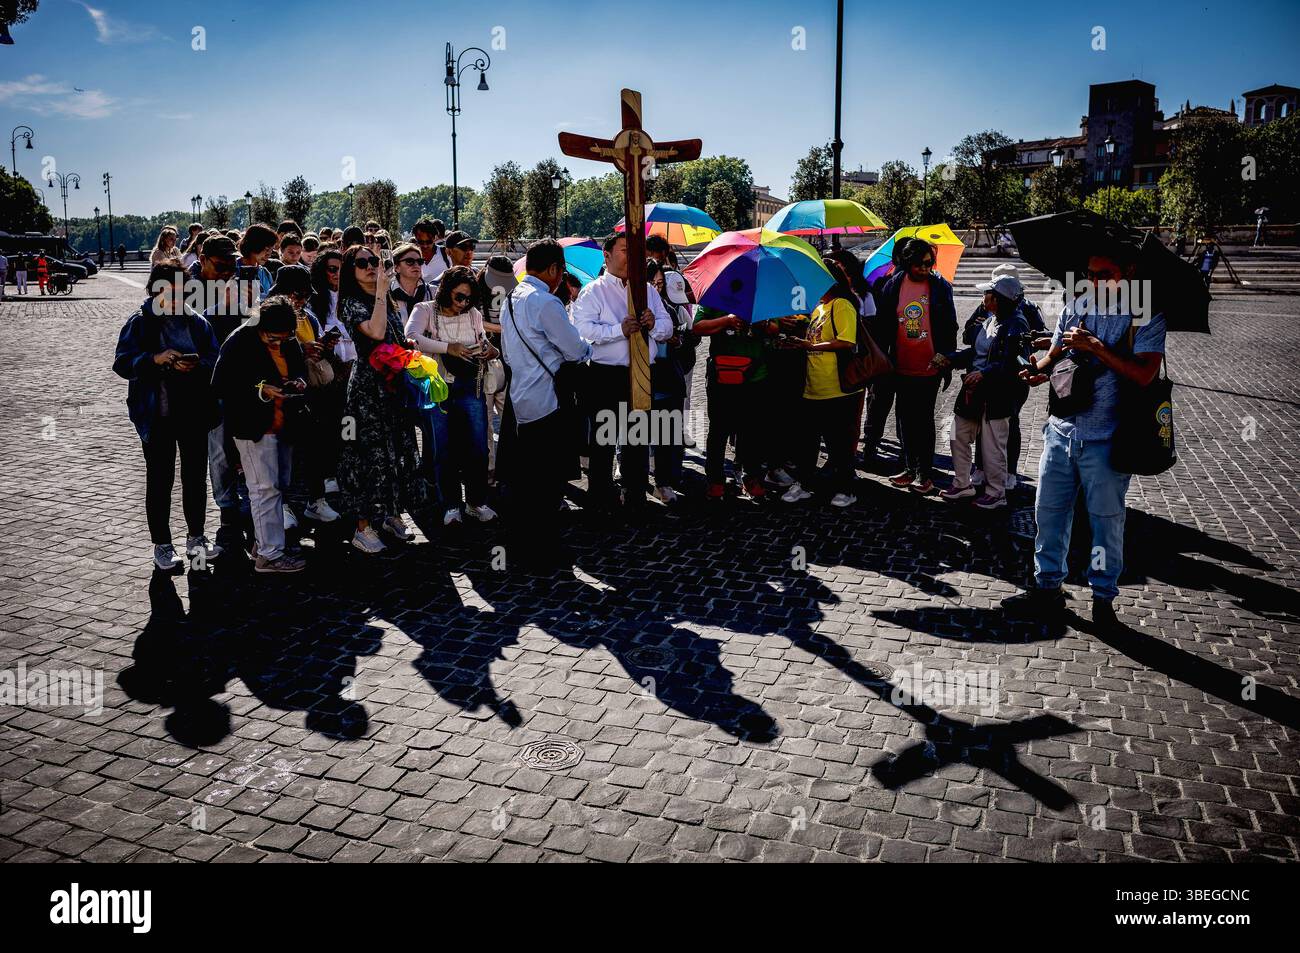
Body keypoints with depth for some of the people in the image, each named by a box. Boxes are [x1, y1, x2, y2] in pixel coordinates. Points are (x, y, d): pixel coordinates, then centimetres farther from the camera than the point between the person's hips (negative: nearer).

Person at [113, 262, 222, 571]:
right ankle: (162, 544, 15)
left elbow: (215, 360, 5)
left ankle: (196, 537, 26)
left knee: (196, 476, 11)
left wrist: (198, 365, -16)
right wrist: (155, 359, -23)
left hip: (194, 412, 3)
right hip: (157, 414, -3)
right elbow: (121, 363, -7)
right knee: (160, 479, 4)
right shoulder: (140, 323, -3)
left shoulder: (196, 322, 6)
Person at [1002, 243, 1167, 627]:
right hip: (1061, 430, 5)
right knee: (1049, 511, 10)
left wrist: (1095, 346, -19)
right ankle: (1047, 587, 24)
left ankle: (1103, 597, 20)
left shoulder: (1146, 318, -6)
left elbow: (1144, 374, -18)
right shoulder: (1076, 307, 8)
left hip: (1105, 440, -4)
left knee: (1106, 520, 6)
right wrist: (1041, 368, -12)